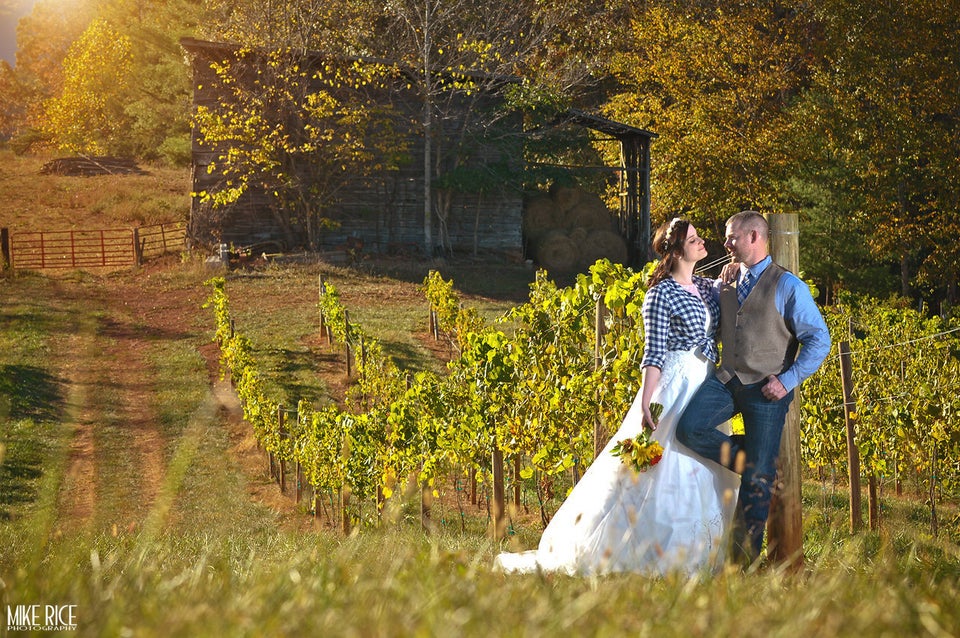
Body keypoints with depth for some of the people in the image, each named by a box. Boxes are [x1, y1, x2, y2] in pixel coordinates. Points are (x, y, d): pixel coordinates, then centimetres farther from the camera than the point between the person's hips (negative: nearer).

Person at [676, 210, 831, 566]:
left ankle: (748, 555, 9)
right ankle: (744, 458, 4)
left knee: (758, 477, -2)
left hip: (766, 390, -5)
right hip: (726, 380, 5)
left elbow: (819, 340, -7)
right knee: (689, 427, -22)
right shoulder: (725, 285, 13)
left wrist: (788, 380, -14)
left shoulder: (788, 286, -5)